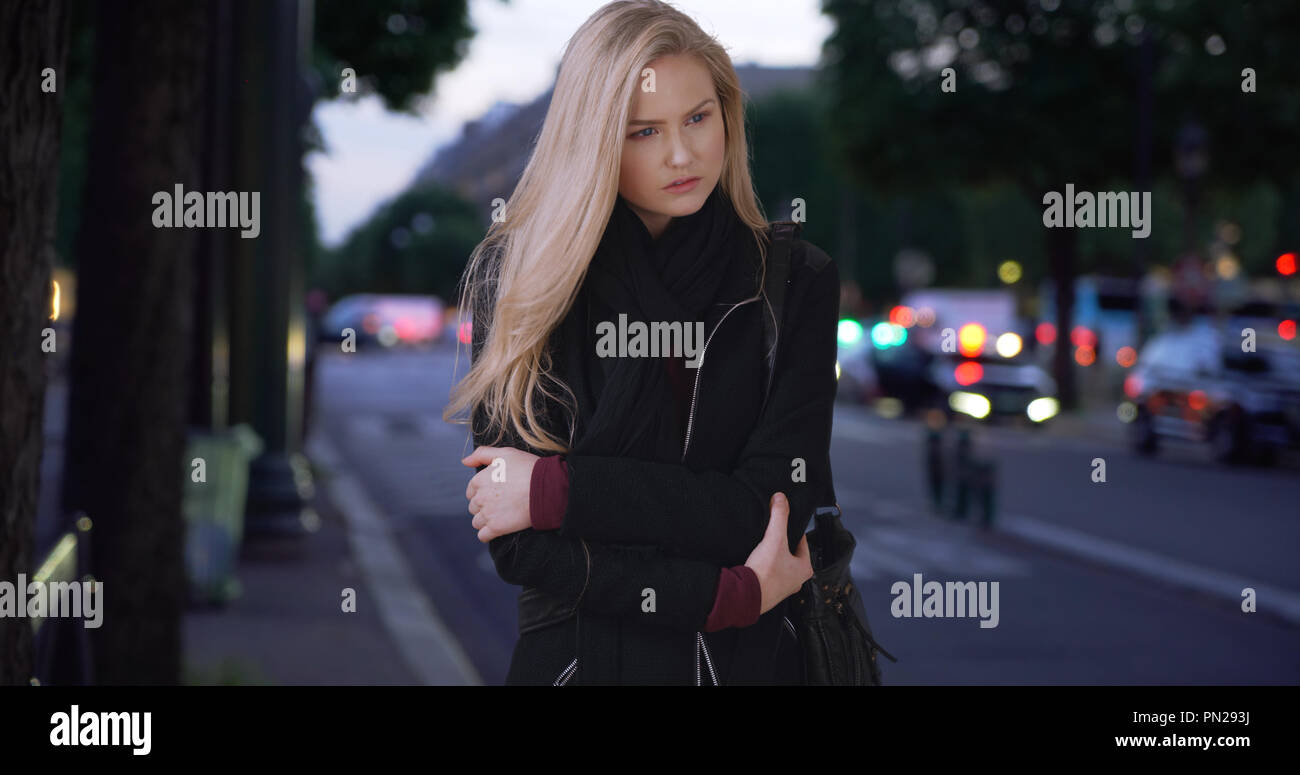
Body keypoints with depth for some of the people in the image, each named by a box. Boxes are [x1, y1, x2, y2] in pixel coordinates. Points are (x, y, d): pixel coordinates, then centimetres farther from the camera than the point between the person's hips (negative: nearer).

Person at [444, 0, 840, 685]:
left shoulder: (796, 281, -5)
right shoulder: (516, 278, -8)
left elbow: (773, 511, -13)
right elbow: (517, 549, -13)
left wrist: (557, 490, -17)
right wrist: (733, 595, -18)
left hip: (755, 657, 1)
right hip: (581, 657, -1)